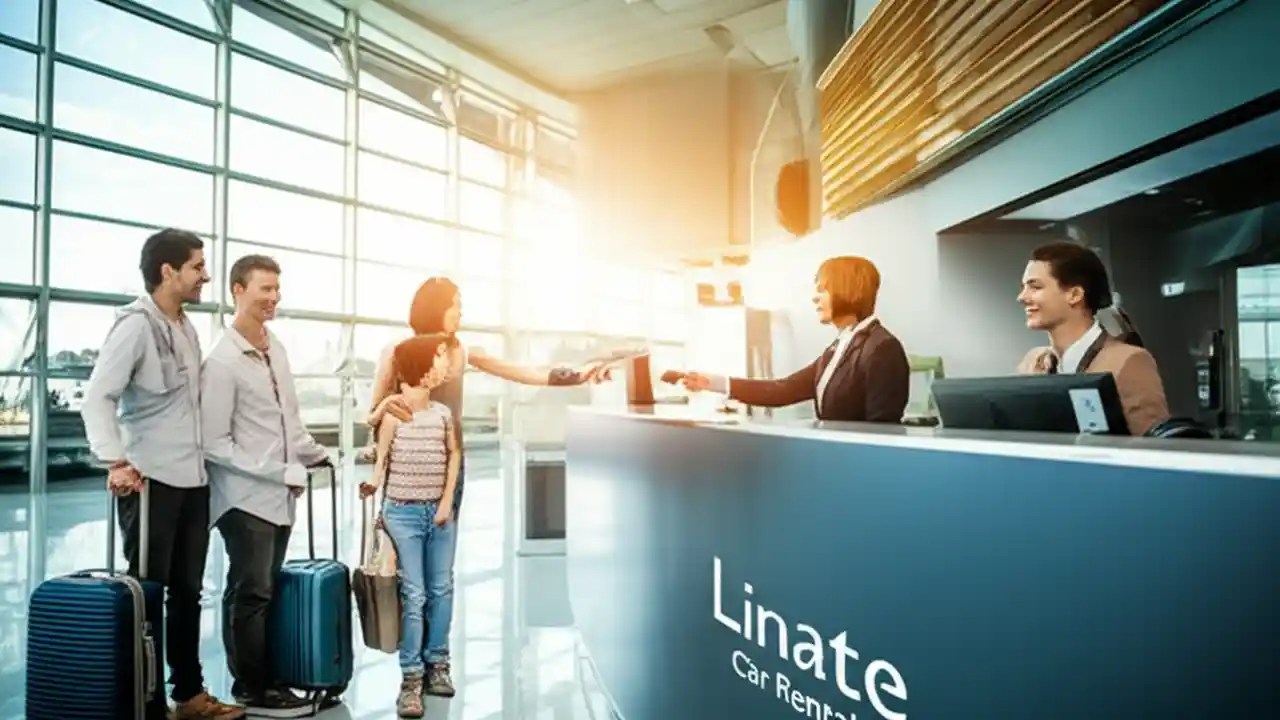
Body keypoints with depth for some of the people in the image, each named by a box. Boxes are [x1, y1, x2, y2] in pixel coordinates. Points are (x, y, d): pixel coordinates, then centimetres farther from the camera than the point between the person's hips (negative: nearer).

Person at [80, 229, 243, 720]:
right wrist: (116, 461, -26)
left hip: (193, 480, 8)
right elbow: (97, 397, -17)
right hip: (150, 481, -7)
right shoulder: (136, 325, -10)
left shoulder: (187, 327, 13)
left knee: (187, 591, 14)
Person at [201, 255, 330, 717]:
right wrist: (279, 473, -16)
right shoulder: (223, 361, -13)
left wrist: (313, 454, 22)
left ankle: (261, 681, 22)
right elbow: (214, 444, -15)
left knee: (263, 592, 13)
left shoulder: (276, 347, 8)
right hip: (246, 497, -7)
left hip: (279, 496, 7)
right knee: (252, 594, 0)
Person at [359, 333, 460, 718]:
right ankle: (411, 678, 4)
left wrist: (447, 500, 5)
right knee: (413, 595, -4)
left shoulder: (444, 413, 4)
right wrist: (372, 482, -22)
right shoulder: (393, 413, -7)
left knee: (442, 590, 9)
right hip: (403, 513, -4)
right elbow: (381, 456, -5)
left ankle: (437, 663, 23)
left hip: (440, 511, 4)